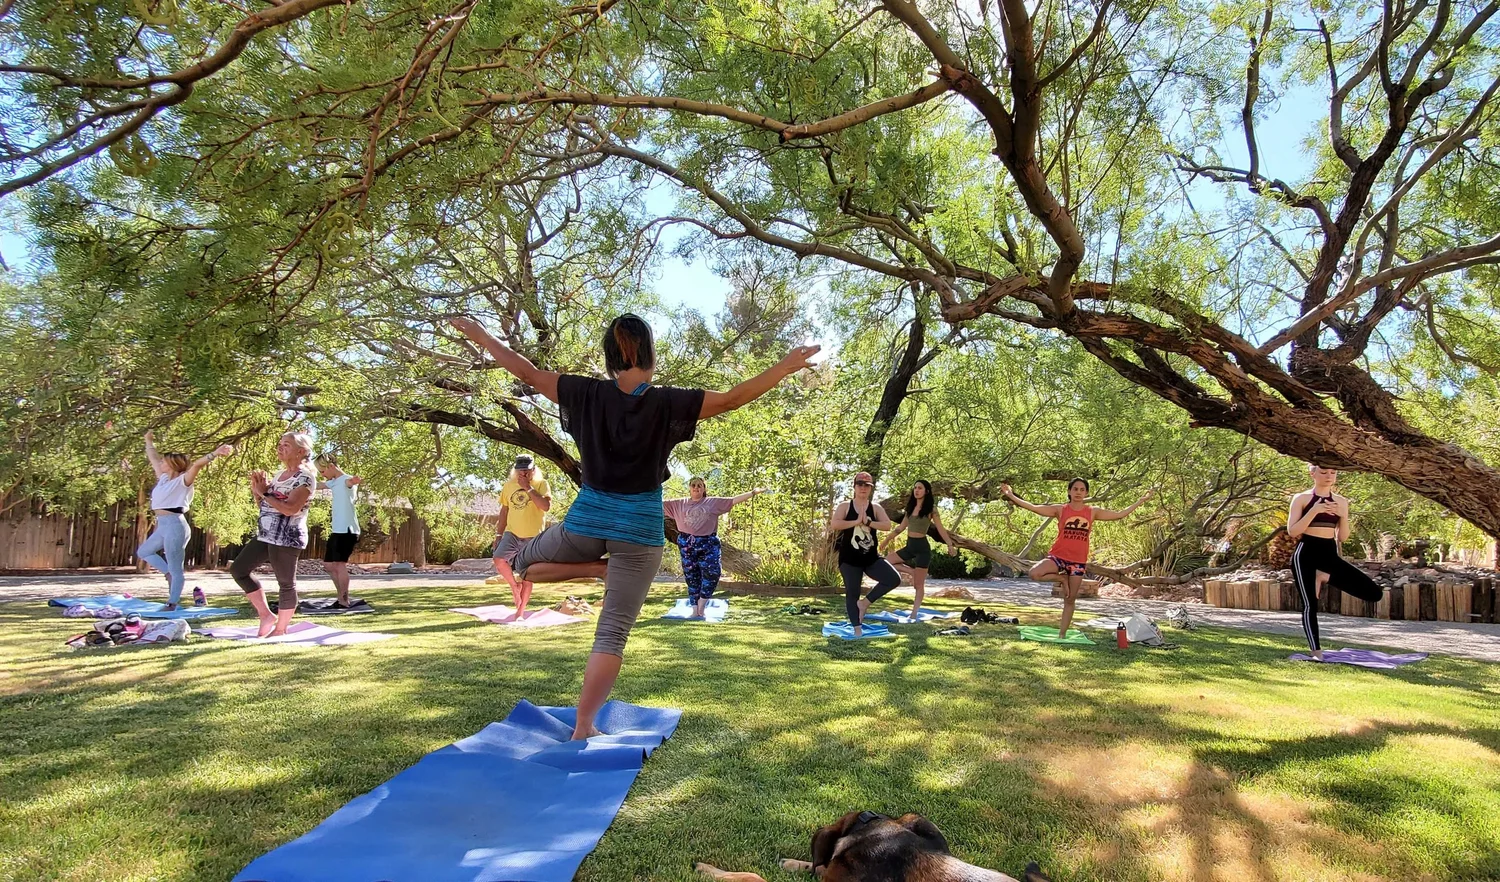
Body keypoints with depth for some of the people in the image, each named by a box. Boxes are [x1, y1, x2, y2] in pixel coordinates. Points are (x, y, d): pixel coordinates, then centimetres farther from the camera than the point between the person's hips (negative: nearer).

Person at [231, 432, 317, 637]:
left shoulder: (305, 477, -12)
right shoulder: (280, 474, 15)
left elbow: (290, 509, -25)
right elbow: (265, 504, 21)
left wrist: (263, 493, -18)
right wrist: (257, 489, 3)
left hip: (287, 538, -10)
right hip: (265, 535, 10)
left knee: (286, 583, 0)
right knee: (238, 569, 10)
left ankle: (280, 629, 11)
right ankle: (267, 616, 15)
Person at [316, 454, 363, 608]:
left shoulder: (346, 480, -12)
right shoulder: (333, 482, 17)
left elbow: (349, 481, -38)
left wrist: (354, 481, -62)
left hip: (347, 530, -10)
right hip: (337, 531, 10)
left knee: (340, 564, -10)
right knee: (328, 565, 13)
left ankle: (344, 601, -5)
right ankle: (341, 598, 20)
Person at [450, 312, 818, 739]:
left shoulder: (587, 394, -3)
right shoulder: (667, 403, -9)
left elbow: (527, 373, 5)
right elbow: (732, 399, -9)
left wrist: (479, 334, 18)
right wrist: (788, 365, -2)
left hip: (587, 518, 2)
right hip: (640, 528, -1)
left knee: (524, 564, 30)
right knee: (613, 632, 3)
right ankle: (583, 728, 2)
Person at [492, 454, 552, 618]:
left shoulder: (541, 484, -4)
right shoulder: (509, 485, 9)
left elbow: (546, 506, -19)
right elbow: (504, 510, 16)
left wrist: (528, 488, -19)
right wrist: (499, 535, 14)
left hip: (532, 536, -3)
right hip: (511, 533, 3)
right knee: (499, 559, -21)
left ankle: (520, 611, 15)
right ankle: (514, 585, 6)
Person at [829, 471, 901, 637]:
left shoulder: (876, 507, 5)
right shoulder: (844, 506, -1)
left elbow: (887, 525, -9)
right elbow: (834, 524, -15)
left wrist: (868, 522, -20)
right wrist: (856, 522, -18)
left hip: (871, 557, 2)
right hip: (849, 558, -2)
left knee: (894, 579, -12)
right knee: (852, 593, 1)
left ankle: (865, 602, 3)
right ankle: (857, 629, 11)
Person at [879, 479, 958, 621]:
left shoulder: (931, 510, -6)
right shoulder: (910, 508, 11)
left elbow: (941, 529, -8)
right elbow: (901, 527, 18)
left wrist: (950, 545, -17)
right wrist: (887, 539, 19)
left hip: (922, 547, -7)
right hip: (910, 546, 7)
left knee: (919, 584, -3)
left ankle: (914, 614, 3)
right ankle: (913, 572, 6)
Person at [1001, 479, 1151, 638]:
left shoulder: (1093, 512, 6)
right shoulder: (1060, 510, -1)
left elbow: (1120, 514, 12)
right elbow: (1033, 507, -7)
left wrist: (1142, 500, 11)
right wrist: (1011, 496, -14)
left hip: (1078, 561, 2)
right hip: (1058, 556, -1)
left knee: (1070, 600, 6)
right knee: (1035, 573, -28)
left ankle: (1062, 634, 19)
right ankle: (1061, 578, 0)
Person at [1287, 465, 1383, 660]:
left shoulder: (1341, 501, 10)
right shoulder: (1301, 498, -1)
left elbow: (1343, 538, 9)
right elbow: (1292, 531, -10)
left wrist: (1343, 515, -8)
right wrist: (1314, 511, -17)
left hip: (1330, 554, 5)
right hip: (1306, 553, -4)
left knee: (1375, 593, -7)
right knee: (1310, 605, -5)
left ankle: (1324, 577, 7)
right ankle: (1316, 652, 5)